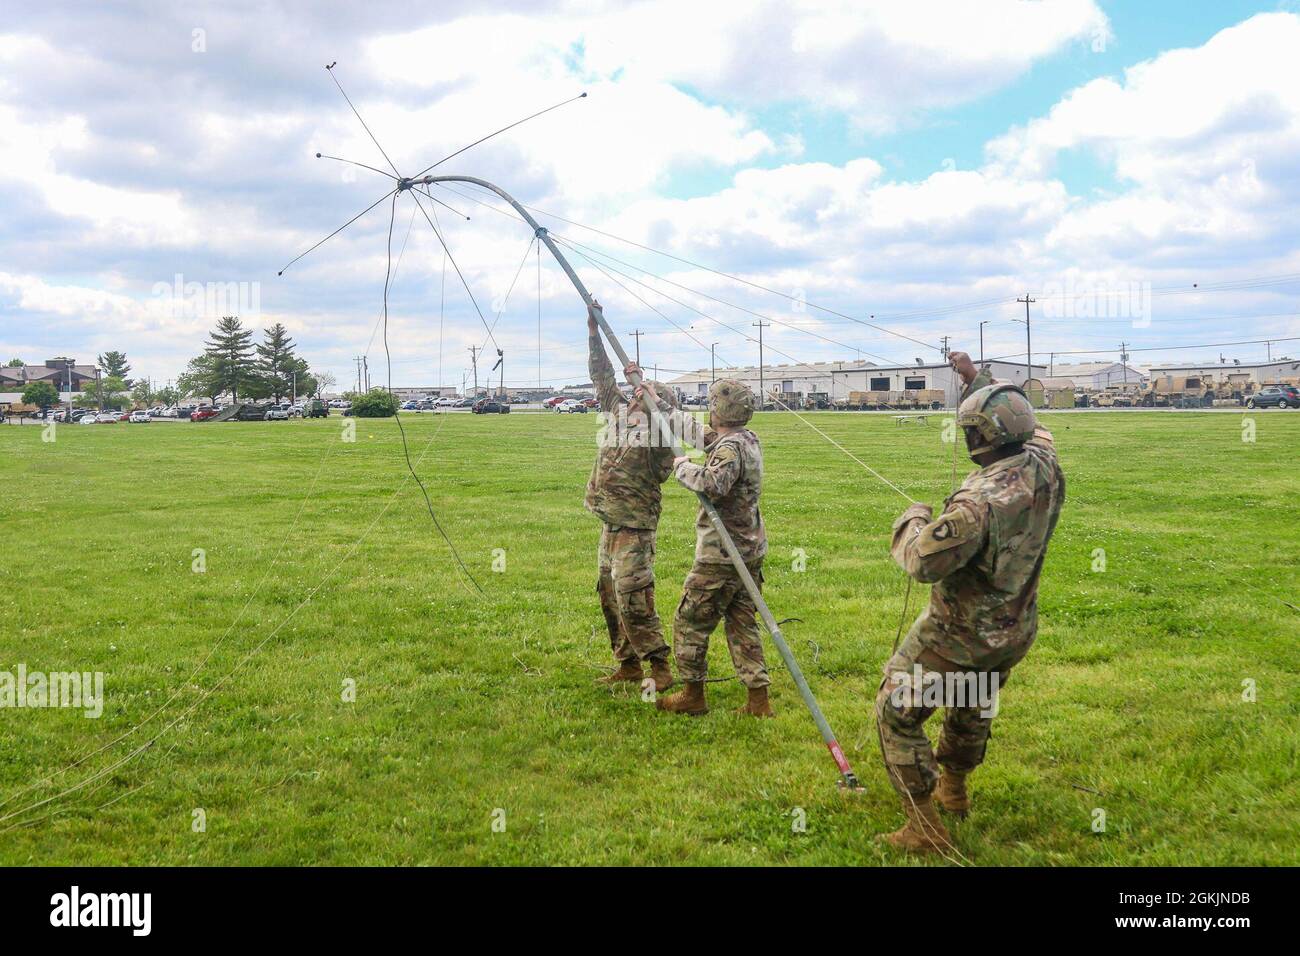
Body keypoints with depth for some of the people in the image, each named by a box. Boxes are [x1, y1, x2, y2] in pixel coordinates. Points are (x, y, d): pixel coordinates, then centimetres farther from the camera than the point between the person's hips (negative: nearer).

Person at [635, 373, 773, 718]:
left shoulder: (730, 448, -18)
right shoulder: (748, 440, 11)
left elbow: (713, 484, -37)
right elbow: (692, 430, 23)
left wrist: (683, 467, -19)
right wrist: (657, 401, 28)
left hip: (720, 557, -9)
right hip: (750, 553, 9)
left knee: (689, 622, 4)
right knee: (743, 625, 12)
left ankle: (692, 695, 13)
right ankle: (758, 699, 11)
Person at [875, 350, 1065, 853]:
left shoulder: (982, 500, -34)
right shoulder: (1044, 467, -10)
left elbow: (923, 560, -31)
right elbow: (1027, 425, 13)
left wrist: (913, 519, -11)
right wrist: (976, 379, 18)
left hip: (958, 636, -8)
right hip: (1015, 633, 8)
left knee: (897, 713, 7)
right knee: (972, 707, 31)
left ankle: (925, 826, 7)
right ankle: (954, 788, 51)